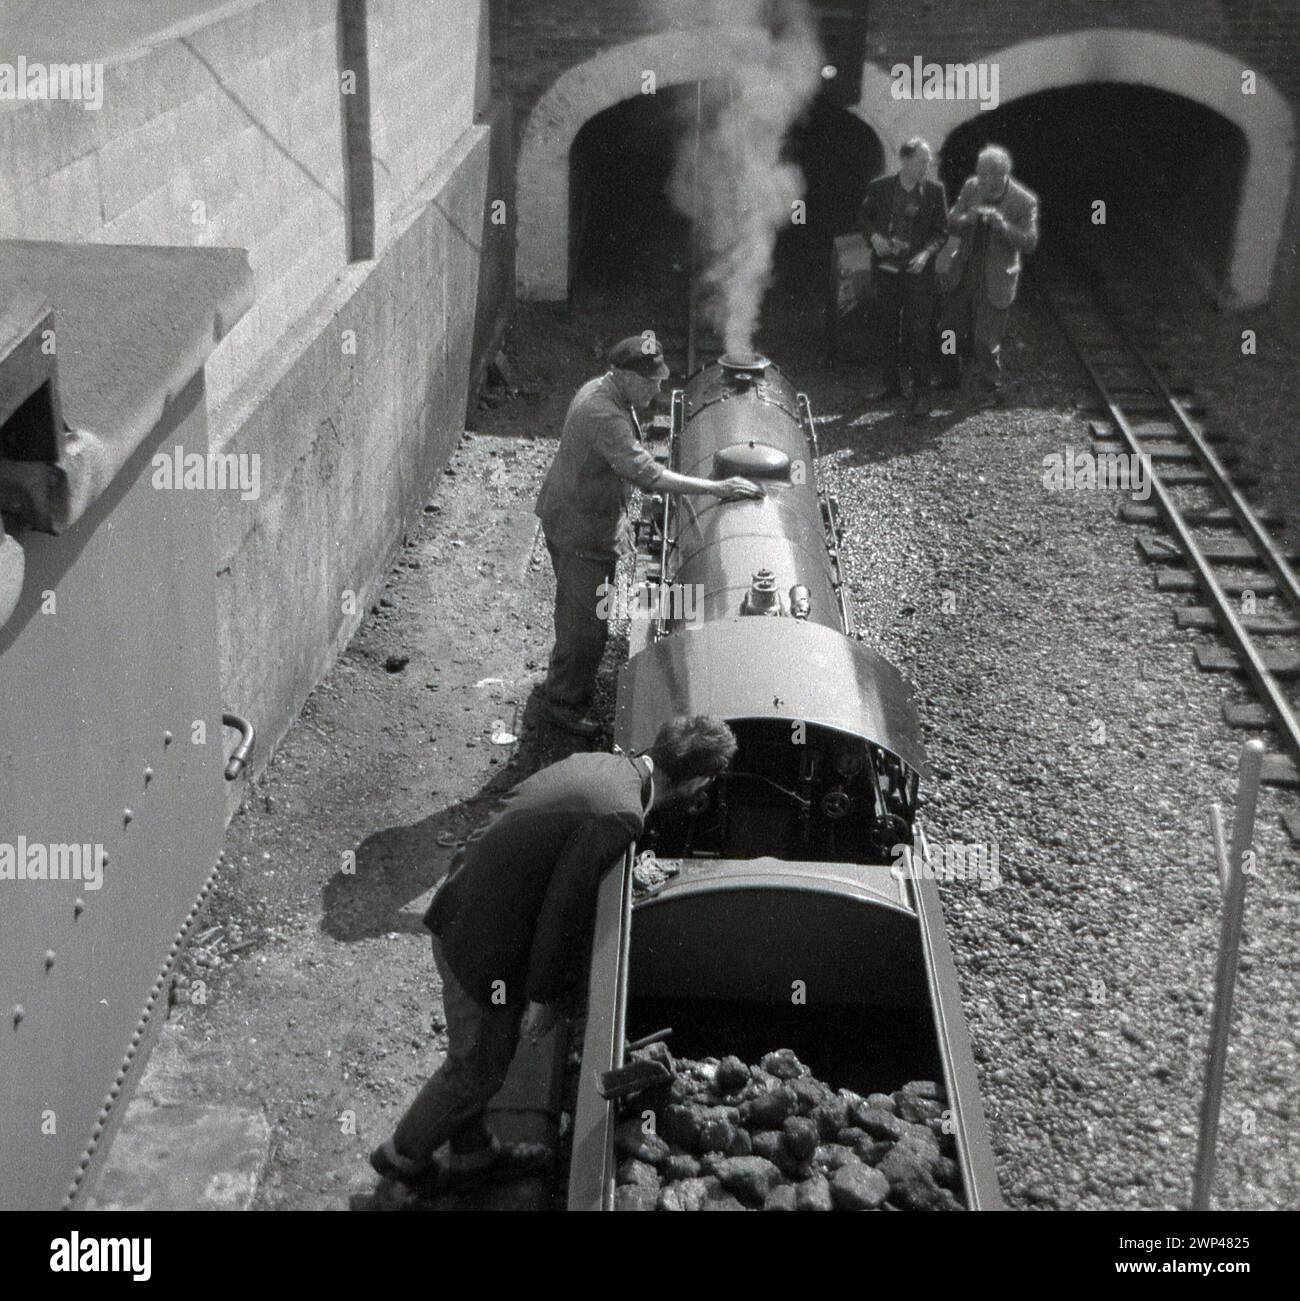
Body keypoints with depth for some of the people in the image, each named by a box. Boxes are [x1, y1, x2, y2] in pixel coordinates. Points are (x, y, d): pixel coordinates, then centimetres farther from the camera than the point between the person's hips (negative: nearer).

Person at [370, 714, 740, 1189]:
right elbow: (563, 911, -24)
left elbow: (508, 805, 10)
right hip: (486, 948, -8)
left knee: (474, 1056, 28)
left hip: (460, 914, 8)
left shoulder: (592, 762, -1)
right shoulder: (619, 817, -27)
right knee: (477, 1069, 17)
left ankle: (472, 1150, 48)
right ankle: (404, 1154, 37)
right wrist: (543, 995, -11)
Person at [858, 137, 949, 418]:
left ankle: (921, 395, -3)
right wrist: (874, 236, -7)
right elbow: (865, 216, 14)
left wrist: (926, 253, -16)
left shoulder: (935, 190, -4)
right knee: (889, 330, 12)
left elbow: (941, 231, 2)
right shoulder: (879, 187, -2)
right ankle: (892, 384, 26)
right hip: (886, 268, 2)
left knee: (918, 334, -8)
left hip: (917, 271, -2)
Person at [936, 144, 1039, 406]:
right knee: (947, 328, 11)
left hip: (994, 281, -5)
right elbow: (951, 223, 2)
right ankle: (950, 378, 33)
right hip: (964, 274, 5)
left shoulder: (1024, 201, -13)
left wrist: (1000, 223, -30)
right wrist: (968, 218, -22)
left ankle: (991, 391, 17)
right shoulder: (971, 187, -1)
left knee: (986, 339, -1)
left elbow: (1029, 242, -15)